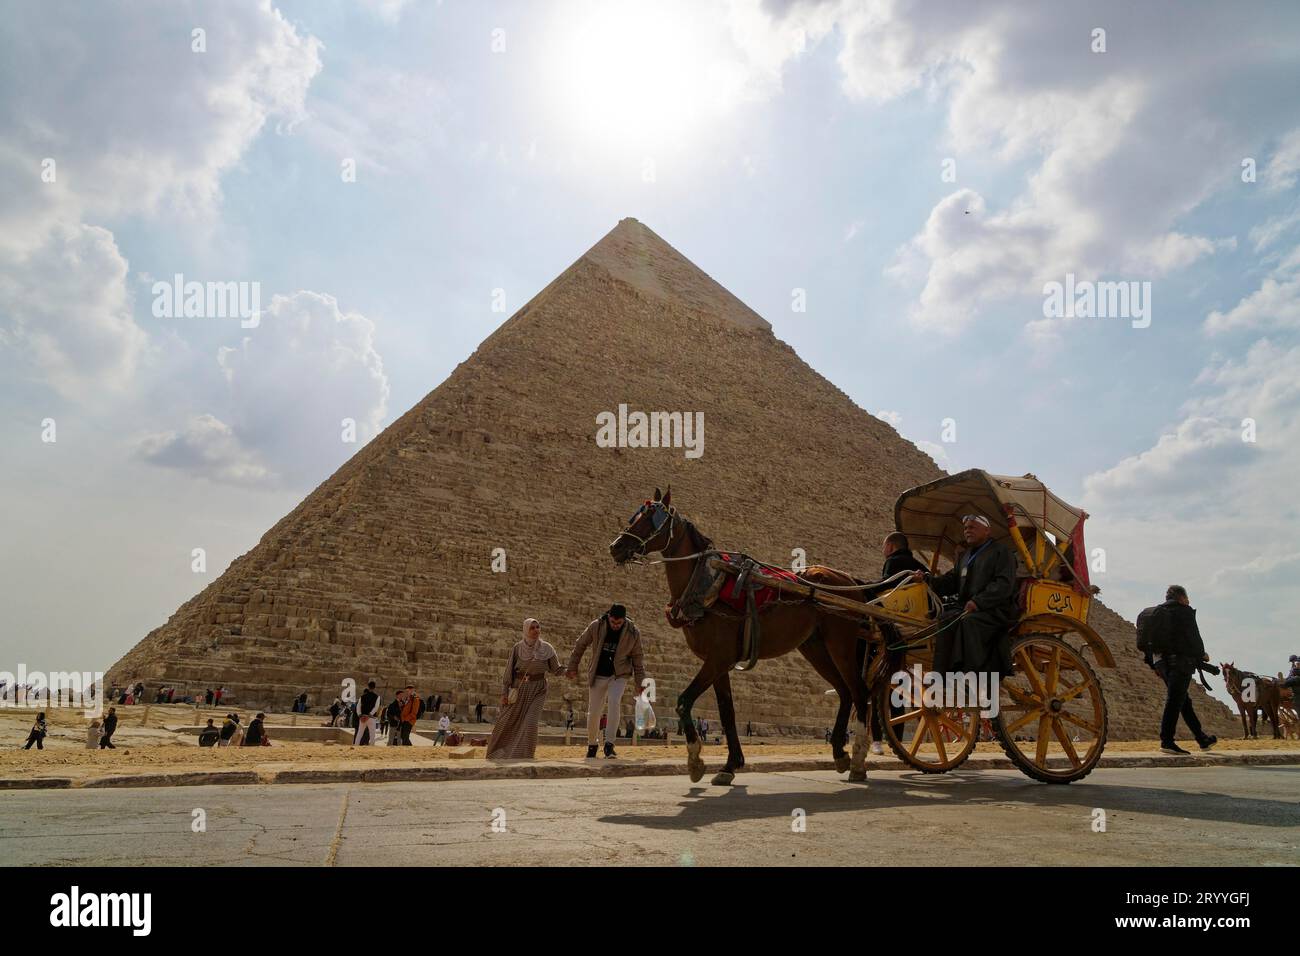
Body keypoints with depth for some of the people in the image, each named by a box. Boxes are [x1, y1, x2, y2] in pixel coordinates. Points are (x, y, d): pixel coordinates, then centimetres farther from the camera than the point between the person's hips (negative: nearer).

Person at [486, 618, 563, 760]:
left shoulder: (546, 649, -4)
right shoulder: (517, 648, -4)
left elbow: (556, 669, -2)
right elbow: (509, 670, -2)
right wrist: (504, 692, -6)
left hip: (537, 690, -1)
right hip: (519, 689, 1)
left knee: (530, 723, -17)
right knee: (507, 722, 10)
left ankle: (523, 756, -3)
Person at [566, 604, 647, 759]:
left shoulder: (633, 633, -11)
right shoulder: (596, 626, -12)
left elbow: (637, 659, 0)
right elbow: (580, 645, 2)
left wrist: (639, 682, -1)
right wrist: (572, 667, 4)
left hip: (619, 675, -1)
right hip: (598, 676, 1)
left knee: (614, 702, -27)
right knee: (593, 713, 3)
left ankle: (609, 744, -23)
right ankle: (591, 745, 27)